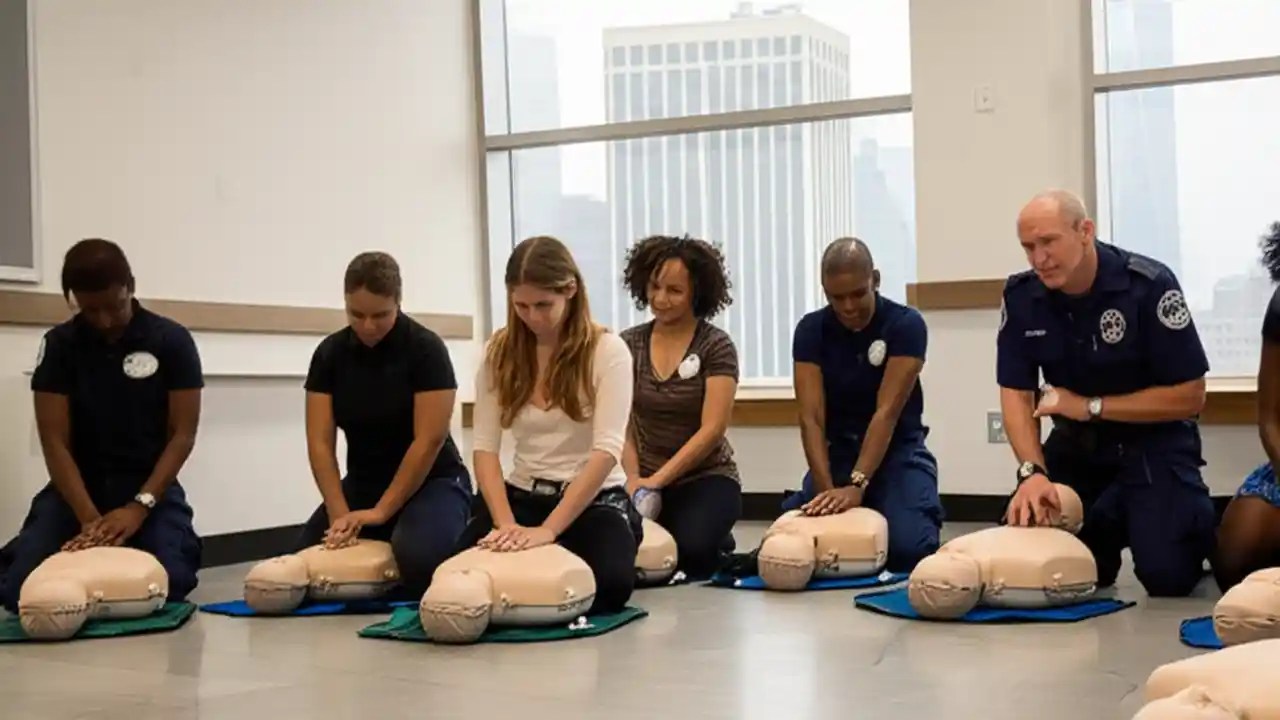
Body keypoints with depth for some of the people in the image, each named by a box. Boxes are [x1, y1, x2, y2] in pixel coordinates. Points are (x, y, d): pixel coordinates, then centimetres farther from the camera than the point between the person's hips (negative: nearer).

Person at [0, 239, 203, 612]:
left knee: (169, 583, -28)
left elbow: (183, 434, -7)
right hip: (78, 486, 2)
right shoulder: (58, 344, -1)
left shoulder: (172, 340, -4)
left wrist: (139, 506, -22)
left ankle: (183, 544, 8)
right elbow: (55, 441, -6)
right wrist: (89, 518, -21)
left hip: (151, 486, -1)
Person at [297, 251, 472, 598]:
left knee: (419, 557, -35)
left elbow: (429, 440, -20)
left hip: (431, 482, -5)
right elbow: (320, 443, -7)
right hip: (362, 484, 5)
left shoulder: (425, 349, -17)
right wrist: (339, 514, -19)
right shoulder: (330, 353, -5)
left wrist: (381, 511, -22)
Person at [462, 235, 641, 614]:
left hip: (594, 500, -2)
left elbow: (606, 452, -18)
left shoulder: (607, 350, -9)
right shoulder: (500, 352, 2)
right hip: (522, 496, 3)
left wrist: (548, 530, -28)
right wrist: (506, 522, -21)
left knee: (610, 584, -32)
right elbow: (485, 447, -3)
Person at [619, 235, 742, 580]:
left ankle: (719, 544, 6)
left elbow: (711, 430, -14)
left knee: (691, 548, -32)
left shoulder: (716, 347, -7)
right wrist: (633, 479, -14)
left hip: (706, 478, -3)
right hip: (647, 479, 3)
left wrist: (657, 480, -20)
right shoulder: (628, 344, 4)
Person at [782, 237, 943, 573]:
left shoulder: (906, 325, -14)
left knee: (909, 547, -27)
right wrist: (826, 489, -28)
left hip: (897, 453, -3)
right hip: (837, 453, 3)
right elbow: (811, 418, -14)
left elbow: (887, 412, -22)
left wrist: (856, 485, -34)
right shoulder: (811, 330, -6)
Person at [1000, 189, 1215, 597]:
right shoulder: (1021, 296, -8)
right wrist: (1032, 471, -26)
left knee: (1166, 572, -20)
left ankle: (1195, 523, 15)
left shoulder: (1149, 286, -22)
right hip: (1076, 443, 4)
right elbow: (1016, 394, -9)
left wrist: (1090, 406, -20)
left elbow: (1189, 396, -18)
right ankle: (1108, 529, 22)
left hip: (1152, 441, -4)